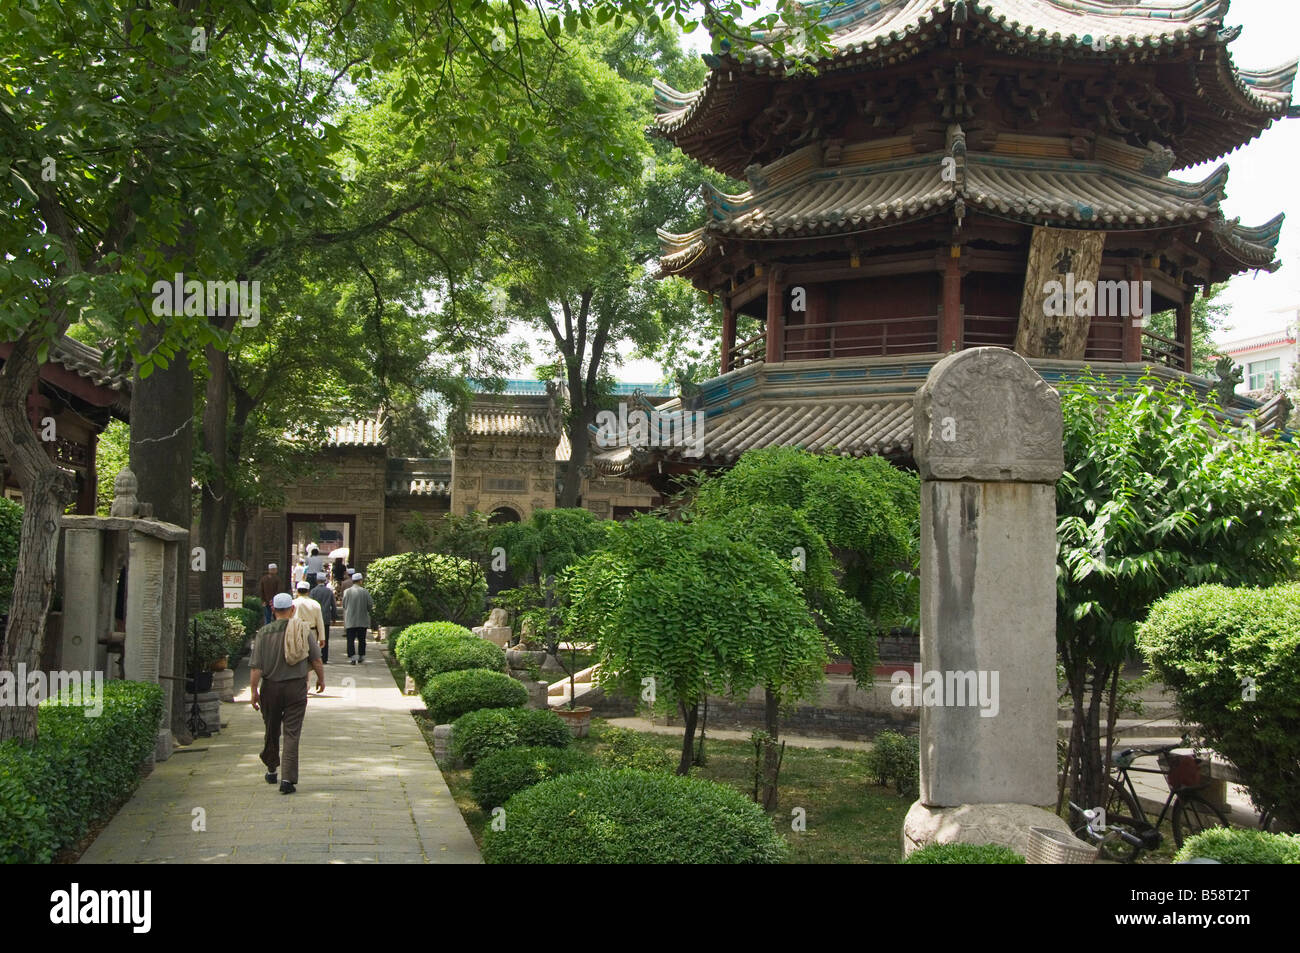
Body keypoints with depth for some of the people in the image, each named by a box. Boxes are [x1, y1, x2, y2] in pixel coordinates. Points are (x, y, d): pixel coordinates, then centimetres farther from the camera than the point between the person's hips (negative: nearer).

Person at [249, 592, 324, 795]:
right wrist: (321, 679, 16)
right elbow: (316, 659, 1)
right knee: (292, 734, -2)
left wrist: (253, 690, -1)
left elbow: (256, 666, -7)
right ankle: (288, 779, -9)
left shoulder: (263, 633, -5)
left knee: (271, 731, 18)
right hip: (296, 687, -1)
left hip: (270, 687, 1)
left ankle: (271, 770, 34)